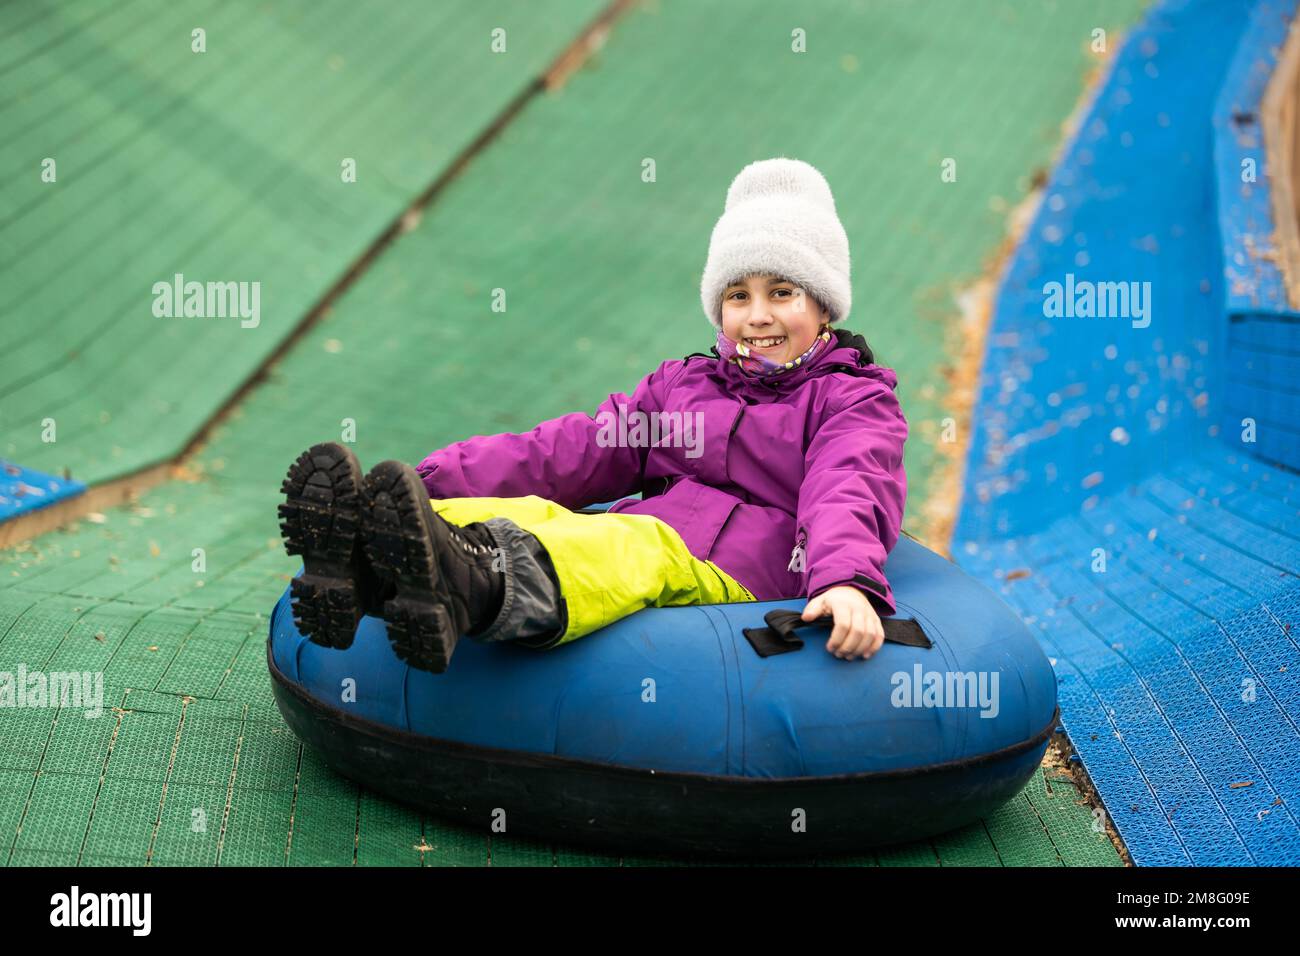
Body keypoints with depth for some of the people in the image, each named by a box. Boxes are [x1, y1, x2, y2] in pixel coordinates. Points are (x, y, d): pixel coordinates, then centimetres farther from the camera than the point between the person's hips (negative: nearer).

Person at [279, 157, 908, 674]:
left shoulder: (855, 399, 14)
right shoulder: (680, 384, 28)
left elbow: (849, 489, -8)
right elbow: (565, 452, 16)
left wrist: (849, 581, -32)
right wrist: (429, 481, 1)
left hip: (734, 575, -5)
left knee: (634, 544, -37)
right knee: (523, 511, -24)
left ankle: (476, 585, -67)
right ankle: (361, 566, -53)